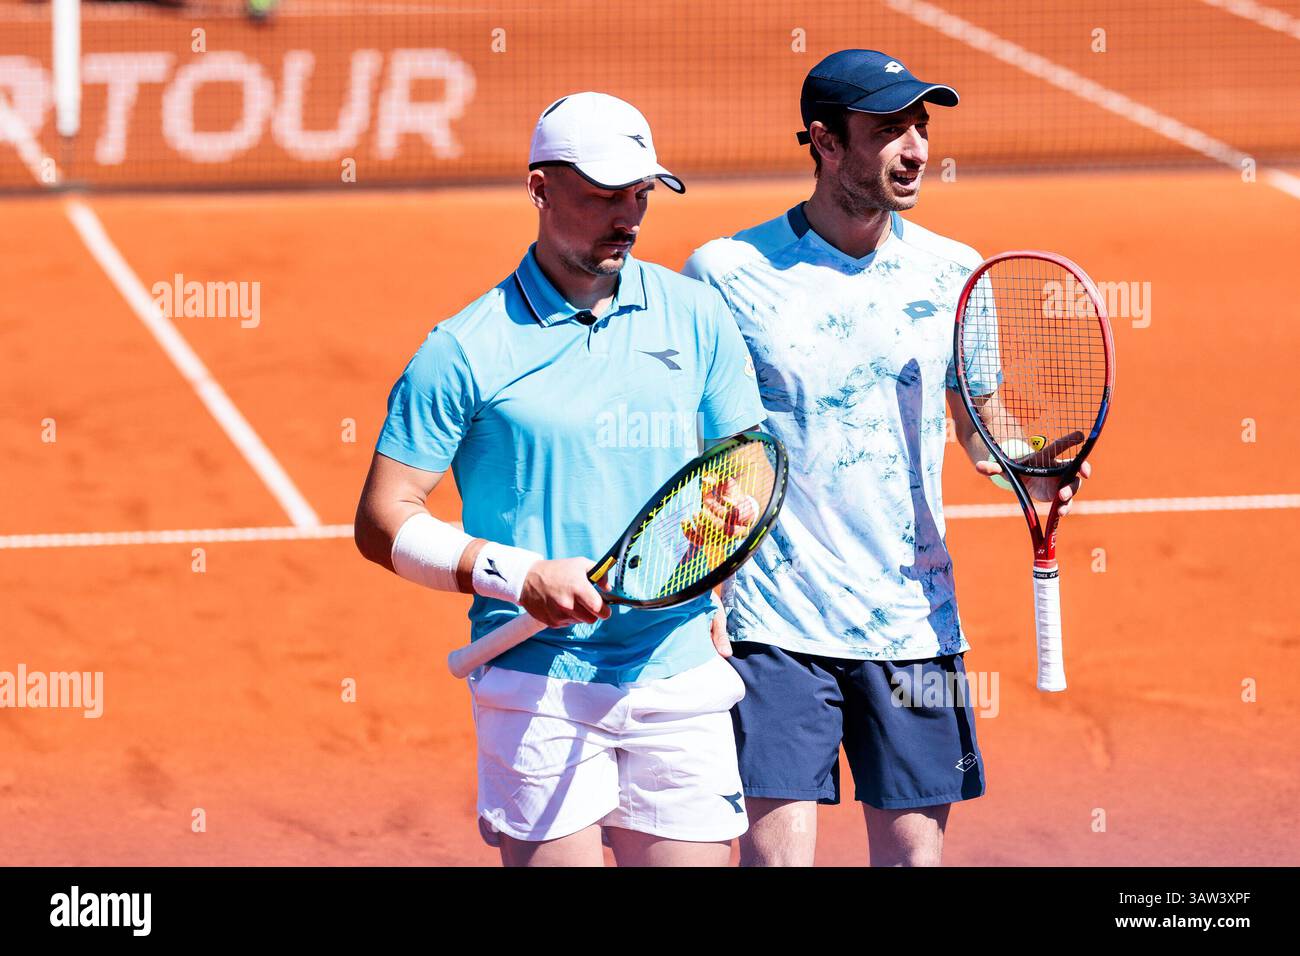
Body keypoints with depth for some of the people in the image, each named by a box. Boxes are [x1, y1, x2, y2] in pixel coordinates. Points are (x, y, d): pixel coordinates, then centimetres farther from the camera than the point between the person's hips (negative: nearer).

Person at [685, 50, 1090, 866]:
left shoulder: (954, 276, 5)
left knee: (914, 850, 4)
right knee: (778, 848, -11)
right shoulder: (725, 274, -4)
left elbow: (981, 426, 17)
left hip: (914, 623, 3)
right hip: (776, 625, -3)